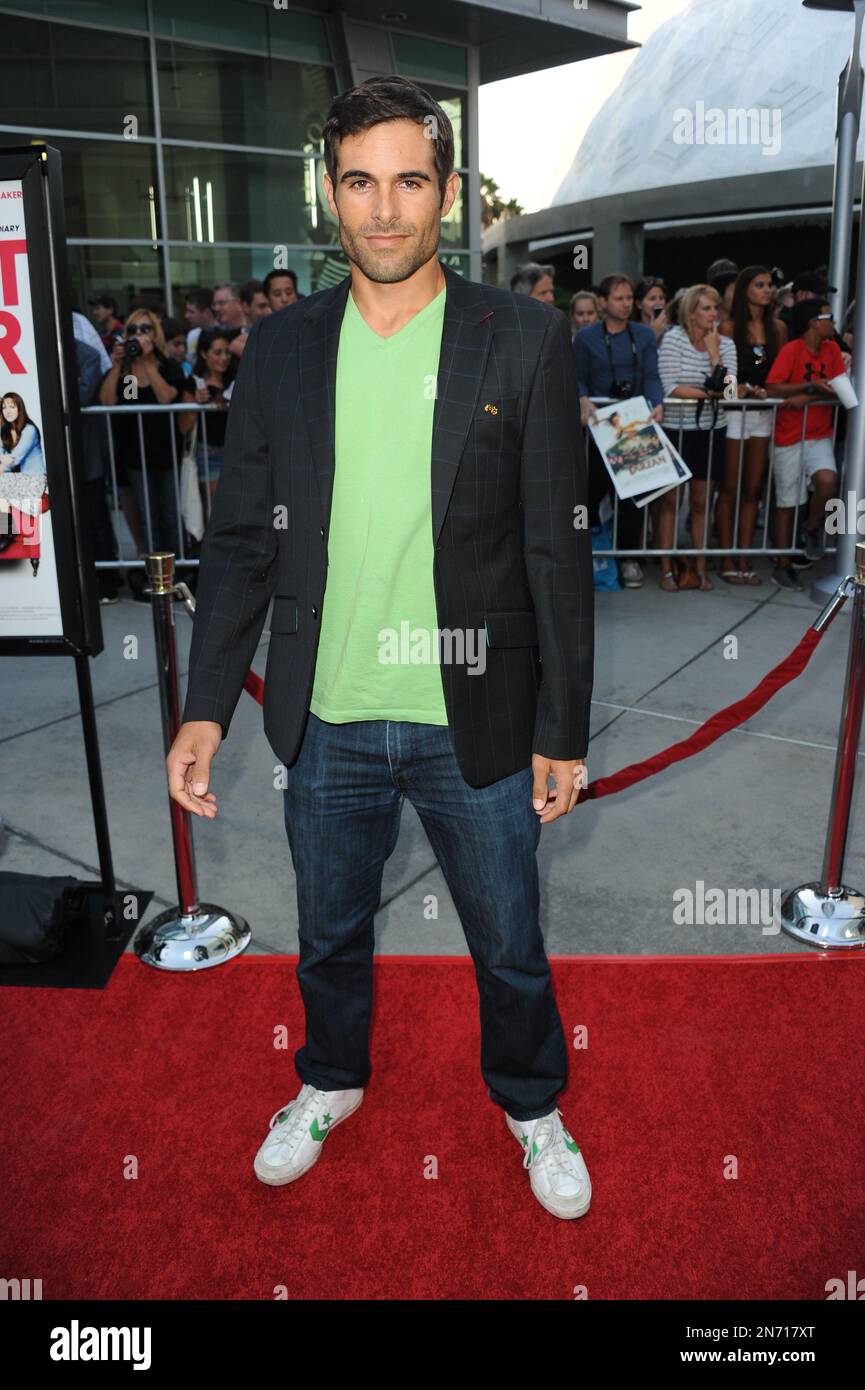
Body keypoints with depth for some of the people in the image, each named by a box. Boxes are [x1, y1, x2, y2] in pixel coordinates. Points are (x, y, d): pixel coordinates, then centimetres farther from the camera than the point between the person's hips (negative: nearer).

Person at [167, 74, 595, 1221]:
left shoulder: (525, 340, -5)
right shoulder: (281, 349, 2)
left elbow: (558, 550, -5)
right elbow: (240, 540, 4)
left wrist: (564, 728, -6)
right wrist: (207, 706, -2)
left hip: (475, 725, -2)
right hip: (327, 725, 2)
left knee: (509, 949, 16)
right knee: (329, 936, 22)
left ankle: (532, 1106, 45)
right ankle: (332, 1083, 52)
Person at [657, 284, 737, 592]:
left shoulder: (725, 343, 5)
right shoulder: (673, 338, -7)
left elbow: (727, 387, -6)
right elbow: (670, 387, -15)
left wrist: (713, 351, -9)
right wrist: (711, 394, -11)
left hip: (709, 431, 4)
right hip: (675, 430, -3)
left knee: (702, 502, 10)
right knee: (669, 500, 4)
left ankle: (699, 568, 19)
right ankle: (667, 570, 11)